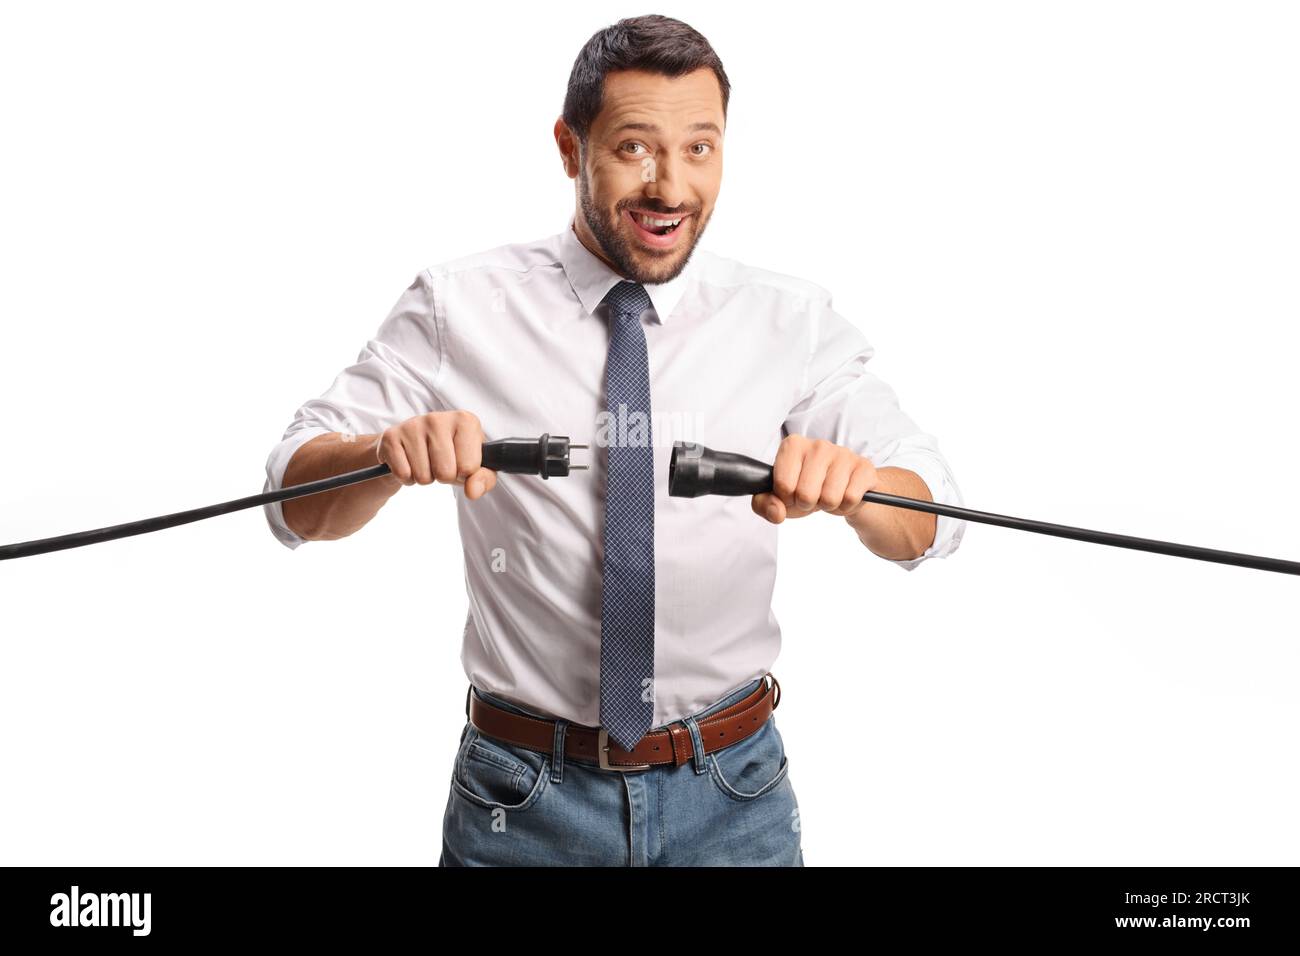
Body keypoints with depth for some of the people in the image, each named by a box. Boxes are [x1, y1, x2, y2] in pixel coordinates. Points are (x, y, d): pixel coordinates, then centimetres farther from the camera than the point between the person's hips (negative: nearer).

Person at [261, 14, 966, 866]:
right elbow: (295, 499, -10)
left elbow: (930, 524, -10)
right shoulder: (460, 309, -6)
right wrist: (389, 453, -32)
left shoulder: (791, 322, -2)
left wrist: (851, 482, -32)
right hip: (525, 797, 0)